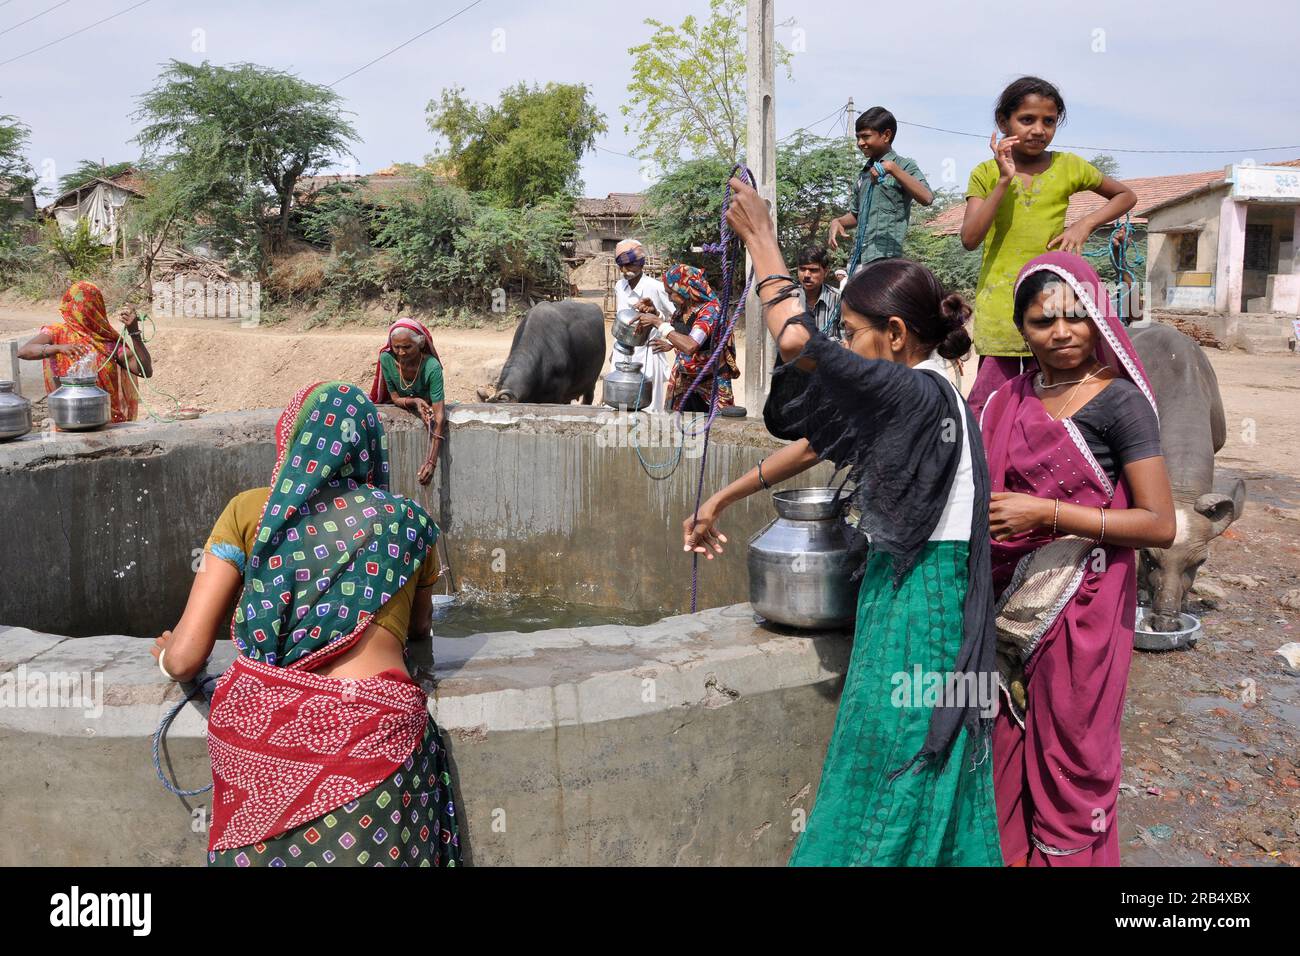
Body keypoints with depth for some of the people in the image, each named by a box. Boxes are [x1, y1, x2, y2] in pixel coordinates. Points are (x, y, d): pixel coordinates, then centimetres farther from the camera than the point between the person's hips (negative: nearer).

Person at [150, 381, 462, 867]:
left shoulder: (250, 512, 6)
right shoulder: (407, 521, 10)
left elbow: (184, 659, 3)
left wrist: (166, 649, 25)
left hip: (257, 737, 0)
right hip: (368, 736, 0)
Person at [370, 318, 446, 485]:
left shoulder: (432, 367, -33)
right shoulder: (387, 359, -24)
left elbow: (439, 415, -36)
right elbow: (395, 397, -13)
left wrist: (432, 461, -43)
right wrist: (414, 401, -38)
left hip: (426, 409, -1)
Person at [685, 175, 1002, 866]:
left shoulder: (918, 393, -20)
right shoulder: (911, 396, 9)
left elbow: (798, 343, -30)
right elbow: (815, 444, 15)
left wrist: (761, 239, -16)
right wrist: (723, 500, 18)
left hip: (916, 602, -9)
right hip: (898, 585, 9)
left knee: (894, 792, 3)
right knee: (906, 789, 19)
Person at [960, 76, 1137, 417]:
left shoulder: (1068, 167, 7)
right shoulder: (986, 173, 5)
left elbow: (1126, 196, 21)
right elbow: (969, 238, -8)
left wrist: (1085, 224, 4)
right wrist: (1004, 181, -12)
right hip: (999, 307, -1)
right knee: (988, 405, -6)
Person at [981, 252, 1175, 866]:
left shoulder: (1119, 401, -10)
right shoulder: (1010, 400, 8)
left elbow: (1160, 525, -16)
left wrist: (1047, 514, -20)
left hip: (1079, 606, -5)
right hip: (1012, 604, 6)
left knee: (1069, 764, 7)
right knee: (1007, 750, 15)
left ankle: (1068, 855, 27)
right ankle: (1010, 849, 33)